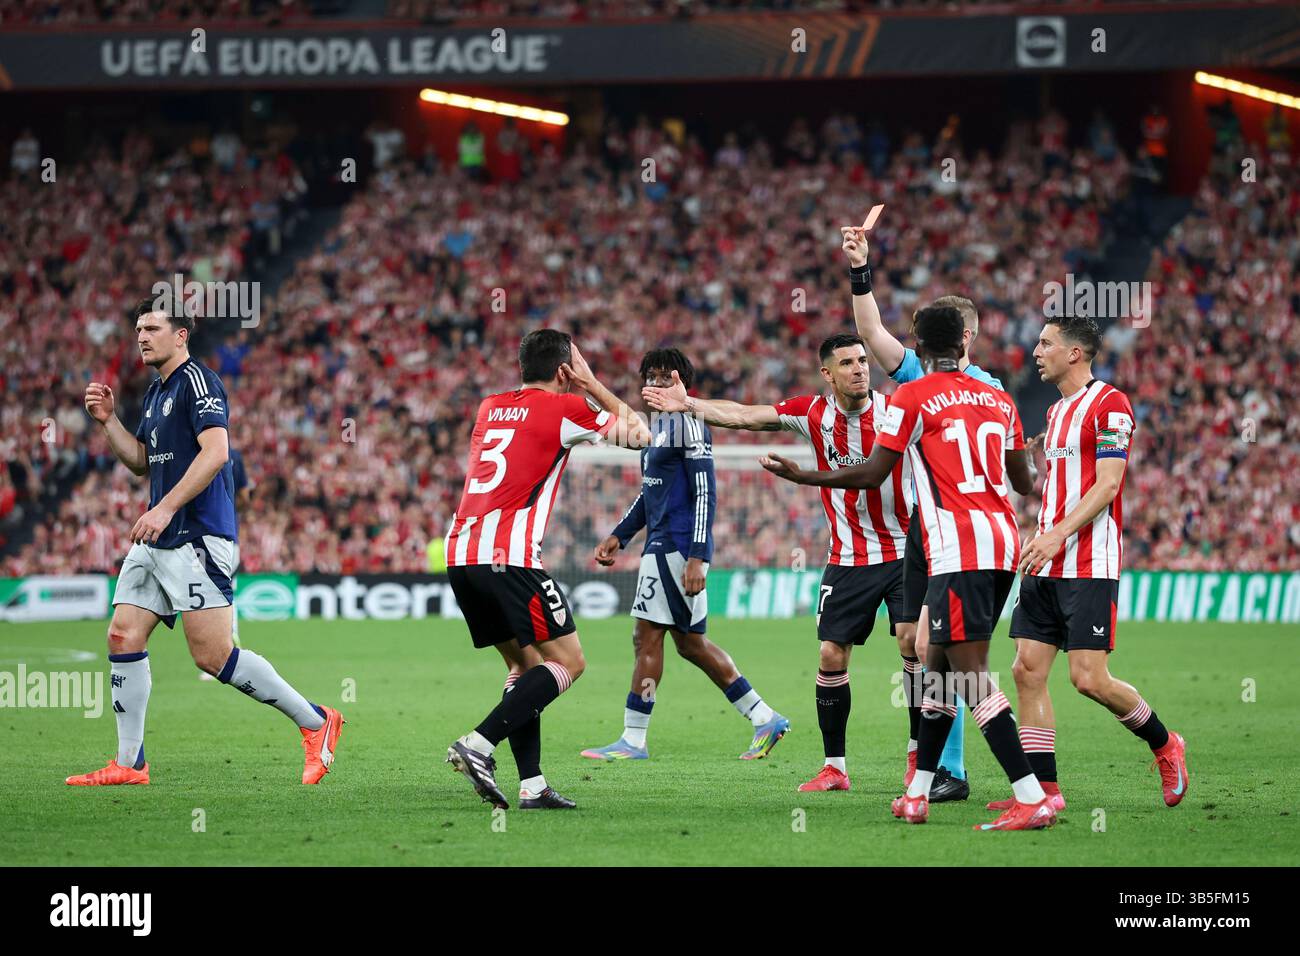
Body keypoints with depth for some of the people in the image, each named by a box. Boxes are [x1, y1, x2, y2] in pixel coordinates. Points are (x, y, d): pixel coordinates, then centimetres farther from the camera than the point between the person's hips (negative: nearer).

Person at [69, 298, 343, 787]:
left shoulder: (197, 380, -10)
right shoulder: (155, 391, 19)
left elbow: (215, 450, -22)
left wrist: (165, 508, -25)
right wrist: (108, 420, 13)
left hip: (197, 539, -10)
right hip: (156, 542, 10)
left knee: (213, 656, -12)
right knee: (123, 637, 2)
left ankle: (315, 721, 0)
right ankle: (129, 763, 7)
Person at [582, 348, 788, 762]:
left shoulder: (688, 422, -11)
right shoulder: (657, 424, 18)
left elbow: (705, 494, -17)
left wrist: (697, 557, -22)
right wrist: (619, 536, 21)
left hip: (678, 545, -10)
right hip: (663, 544, 10)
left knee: (647, 635, -7)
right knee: (690, 642, 12)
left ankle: (633, 740, -2)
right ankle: (764, 719, 16)